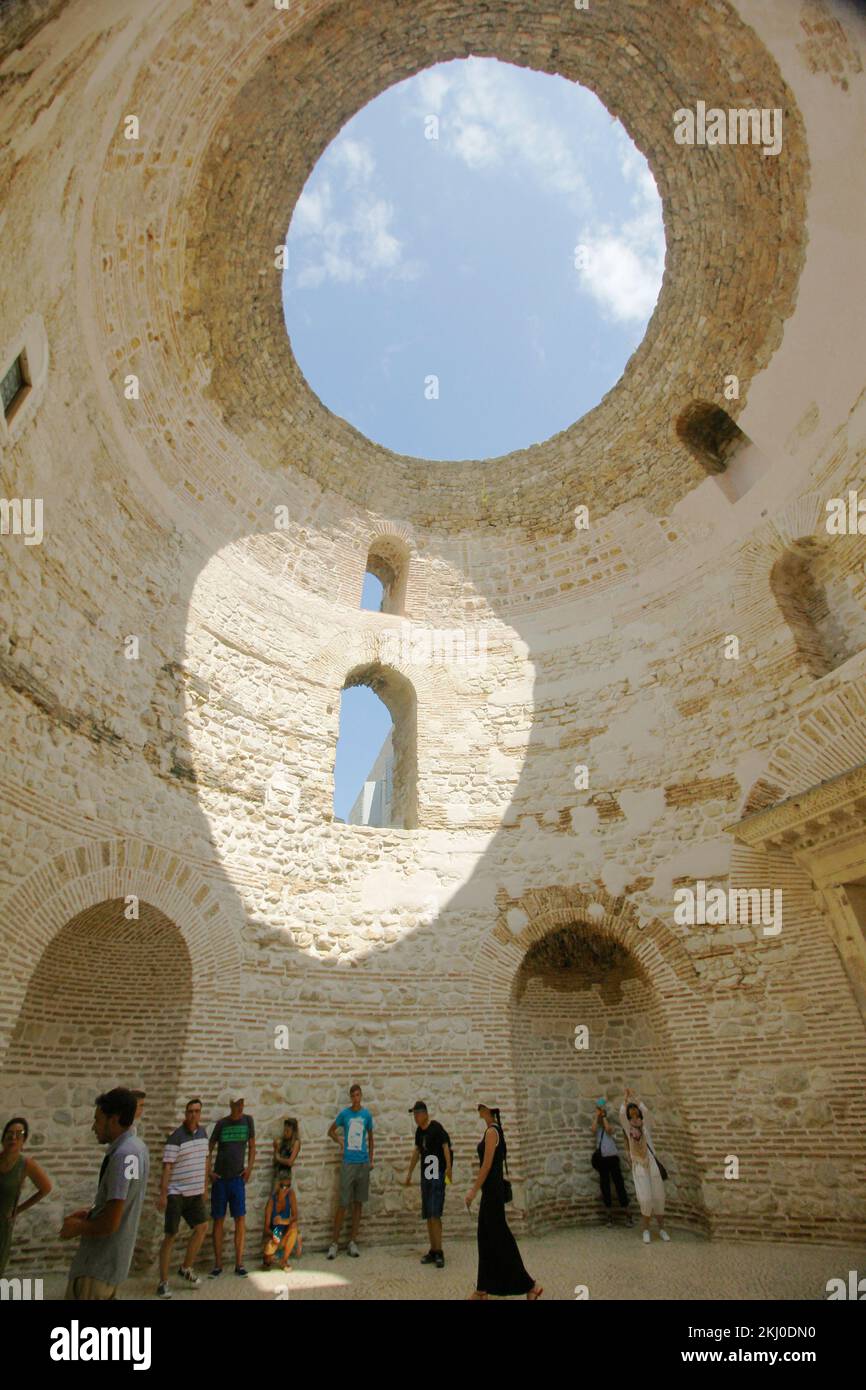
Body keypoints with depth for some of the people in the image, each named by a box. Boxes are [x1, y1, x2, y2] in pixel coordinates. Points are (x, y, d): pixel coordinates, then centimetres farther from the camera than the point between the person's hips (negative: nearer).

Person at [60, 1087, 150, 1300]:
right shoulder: (136, 1147, 6)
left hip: (97, 1266, -9)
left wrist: (77, 1227, -8)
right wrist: (90, 1212, 11)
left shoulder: (122, 1155, -25)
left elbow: (110, 1224, -24)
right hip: (111, 1259, 9)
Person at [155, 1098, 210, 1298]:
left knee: (202, 1227, 7)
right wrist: (163, 1194, -22)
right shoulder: (176, 1138, -18)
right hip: (176, 1193, -7)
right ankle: (163, 1282, 10)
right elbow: (167, 1166, -19)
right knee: (171, 1236, -1)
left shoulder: (202, 1132, 4)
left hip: (195, 1192, 7)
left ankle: (186, 1269, 25)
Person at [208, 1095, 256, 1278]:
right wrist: (209, 1170, -3)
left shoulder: (248, 1120, -1)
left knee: (240, 1219, -2)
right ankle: (218, 1264, 16)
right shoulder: (221, 1123, -4)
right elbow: (209, 1148, 5)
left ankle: (239, 1264, 9)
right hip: (219, 1178, 0)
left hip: (238, 1178, 0)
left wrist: (249, 1168, -4)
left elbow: (252, 1147, 6)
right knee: (218, 1220, 5)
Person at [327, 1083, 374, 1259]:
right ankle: (334, 1242, 7)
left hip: (363, 1163, 2)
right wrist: (341, 1142, -2)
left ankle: (353, 1242, 17)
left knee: (358, 1203, 8)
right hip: (348, 1163, -2)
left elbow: (370, 1137, 13)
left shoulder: (366, 1114, 2)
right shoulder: (344, 1113, -2)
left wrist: (371, 1160, 11)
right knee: (343, 1203, -2)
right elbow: (331, 1131, 12)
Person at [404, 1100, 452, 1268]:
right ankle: (433, 1251, 19)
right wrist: (410, 1172, 25)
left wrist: (448, 1167, -32)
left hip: (437, 1176, -8)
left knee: (434, 1215, -10)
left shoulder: (436, 1128, -13)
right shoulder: (419, 1130, 10)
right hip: (426, 1176, 8)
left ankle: (439, 1253, -3)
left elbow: (446, 1146, -21)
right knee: (428, 1216, 10)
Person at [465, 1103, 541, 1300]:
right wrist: (475, 1187, 23)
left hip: (492, 1189, -10)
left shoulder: (492, 1131, -18)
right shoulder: (494, 1129, 10)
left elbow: (487, 1164, -21)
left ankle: (529, 1285, 4)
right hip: (492, 1188, 10)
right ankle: (484, 1287, 22)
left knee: (498, 1236, -3)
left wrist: (474, 1190, -17)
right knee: (486, 1236, 14)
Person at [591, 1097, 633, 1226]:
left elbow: (608, 1130, -13)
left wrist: (604, 1115, -6)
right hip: (601, 1158, 1)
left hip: (612, 1157, -1)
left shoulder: (610, 1124, 10)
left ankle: (627, 1213, 0)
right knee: (605, 1186, 2)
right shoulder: (597, 1126, 13)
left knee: (619, 1184, -4)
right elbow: (593, 1129, -11)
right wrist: (597, 1115, -5)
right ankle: (609, 1214, 8)